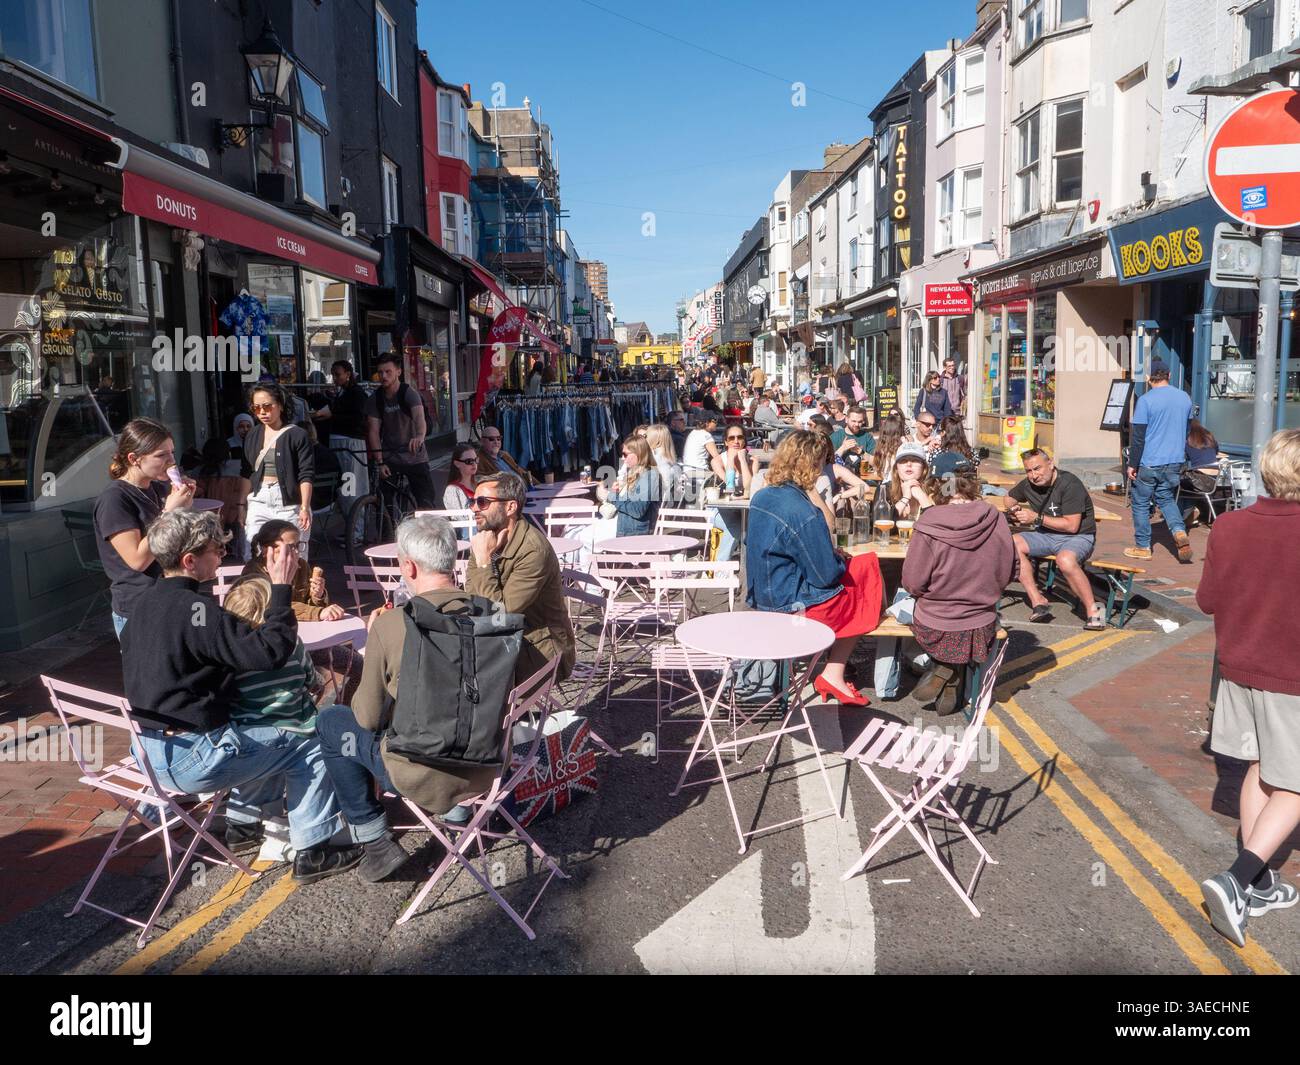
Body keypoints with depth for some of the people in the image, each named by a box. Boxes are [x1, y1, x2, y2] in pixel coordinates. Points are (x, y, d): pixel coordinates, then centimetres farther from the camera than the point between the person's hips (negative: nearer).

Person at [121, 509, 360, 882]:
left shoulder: (147, 600, 6)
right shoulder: (192, 609, -24)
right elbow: (270, 651, -28)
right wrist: (281, 588, -20)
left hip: (151, 747, 10)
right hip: (188, 760, -10)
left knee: (263, 731, 28)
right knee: (308, 745, 2)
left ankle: (242, 823, 37)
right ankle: (312, 852, 12)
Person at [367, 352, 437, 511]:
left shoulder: (409, 393, -14)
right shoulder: (376, 398, -1)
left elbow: (419, 417, -33)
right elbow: (373, 431, -4)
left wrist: (420, 436, -55)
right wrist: (380, 462, -14)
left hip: (414, 457, -3)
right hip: (390, 458, 3)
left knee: (428, 503, -7)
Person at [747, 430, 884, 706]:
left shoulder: (760, 497, 0)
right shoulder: (804, 513, -26)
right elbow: (827, 575, -20)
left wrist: (833, 559, 13)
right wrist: (841, 561, 3)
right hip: (793, 605, -8)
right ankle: (834, 675, 20)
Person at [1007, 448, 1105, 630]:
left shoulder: (1069, 484, -18)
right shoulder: (1028, 484, 2)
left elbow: (1071, 526, -22)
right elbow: (1010, 498, 26)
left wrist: (1037, 518, -21)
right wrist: (1013, 509, 2)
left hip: (1079, 537, -7)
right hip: (1046, 535, 7)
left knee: (1065, 559, -39)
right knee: (1012, 544, -19)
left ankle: (1092, 610, -20)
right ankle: (1038, 601, -19)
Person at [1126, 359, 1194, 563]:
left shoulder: (1145, 400, -13)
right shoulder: (1185, 398, 6)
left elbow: (1138, 437, -14)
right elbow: (1187, 431, 17)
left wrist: (1132, 464, -7)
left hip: (1149, 462, -6)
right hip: (1174, 462, 6)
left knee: (1140, 502, 9)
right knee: (1166, 499, 20)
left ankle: (1142, 547, 14)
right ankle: (1179, 531, -4)